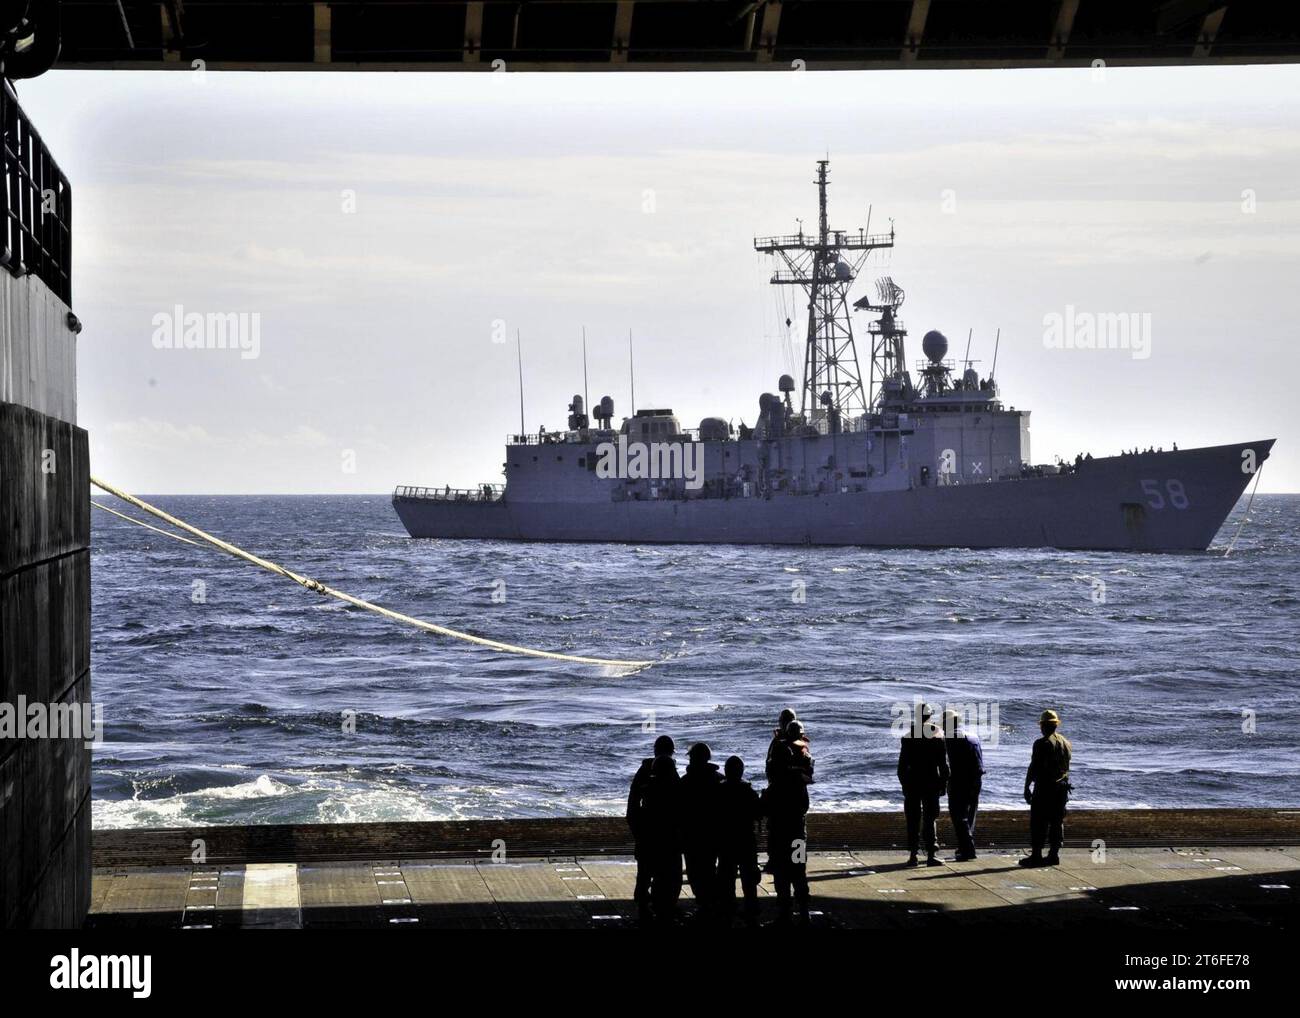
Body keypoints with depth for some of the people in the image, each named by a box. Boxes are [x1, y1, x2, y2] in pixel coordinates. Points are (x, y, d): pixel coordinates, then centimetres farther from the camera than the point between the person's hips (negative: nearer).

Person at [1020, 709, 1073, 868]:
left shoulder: (1042, 743, -12)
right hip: (1062, 788, 7)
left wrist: (1027, 786, -9)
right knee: (1057, 822, 10)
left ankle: (1036, 855, -5)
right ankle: (1054, 855, 11)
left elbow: (1034, 767, -13)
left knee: (1038, 823, -3)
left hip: (1044, 788, -7)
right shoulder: (1066, 743, 10)